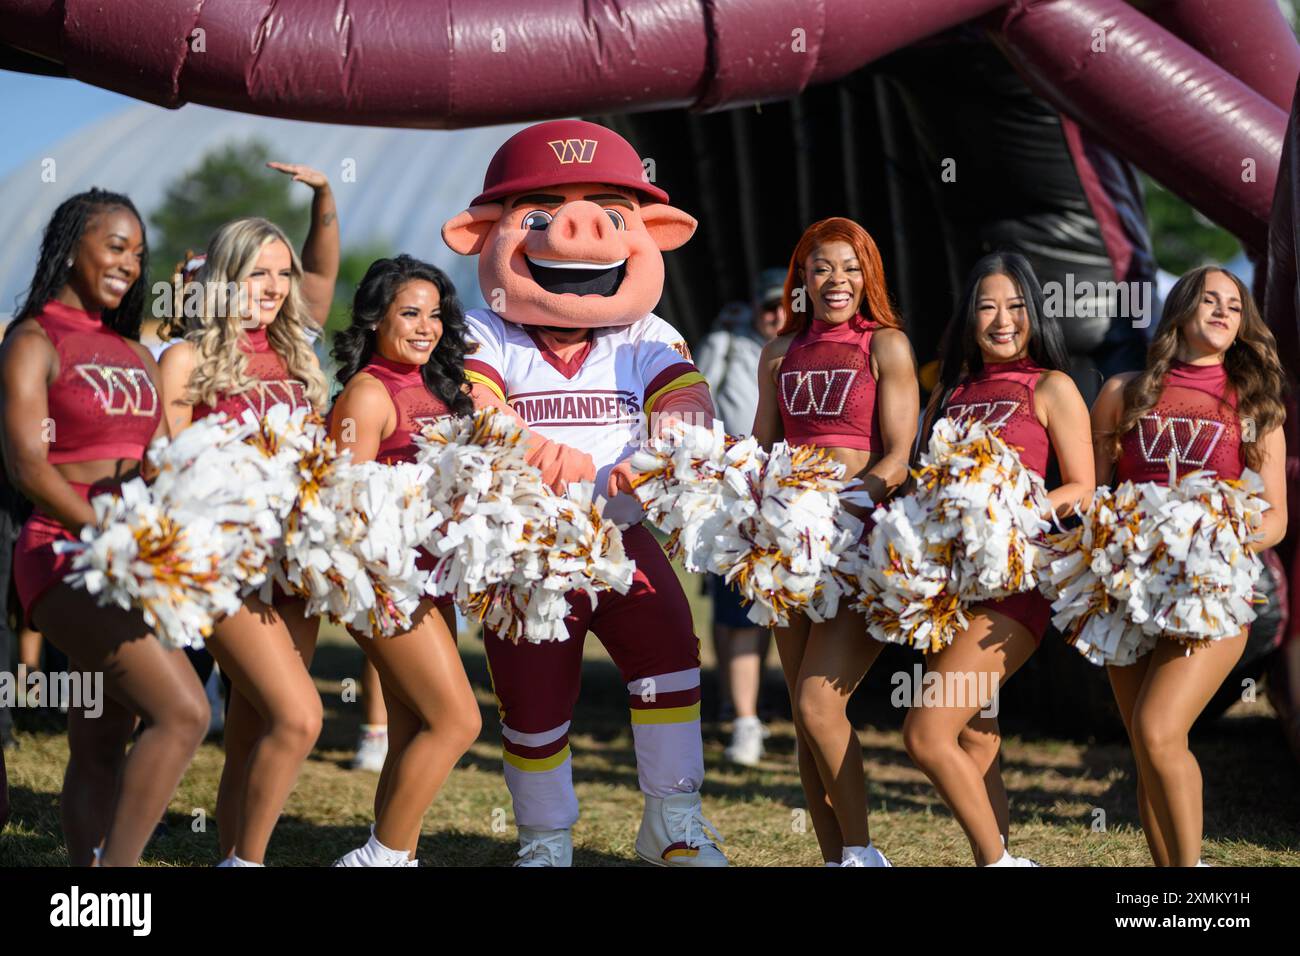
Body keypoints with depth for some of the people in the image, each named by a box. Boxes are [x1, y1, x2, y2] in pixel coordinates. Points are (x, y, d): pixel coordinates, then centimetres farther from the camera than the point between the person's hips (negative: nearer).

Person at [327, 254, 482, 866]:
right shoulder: (369, 393, -10)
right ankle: (380, 856, -3)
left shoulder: (440, 390, 14)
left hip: (429, 579, 8)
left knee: (415, 734, 9)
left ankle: (398, 857, 13)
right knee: (457, 720, -11)